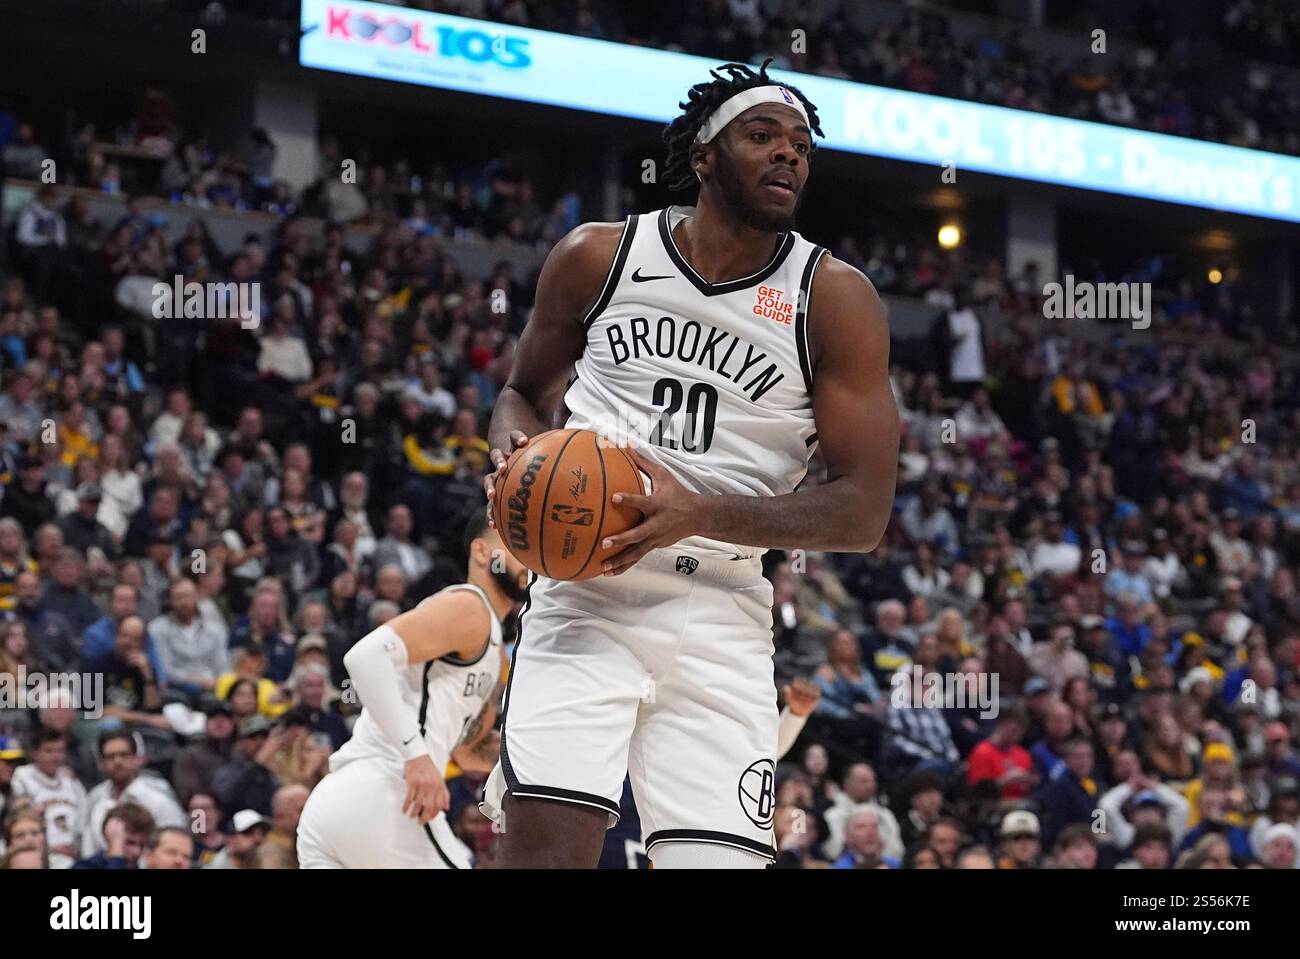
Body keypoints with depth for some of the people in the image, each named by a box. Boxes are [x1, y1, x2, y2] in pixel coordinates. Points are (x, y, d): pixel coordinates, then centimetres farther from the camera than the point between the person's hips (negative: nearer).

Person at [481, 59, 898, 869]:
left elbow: (864, 512, -5)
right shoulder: (598, 257, 4)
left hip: (721, 616, 0)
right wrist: (517, 454, -5)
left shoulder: (835, 300, -2)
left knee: (720, 856, -9)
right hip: (586, 590, 0)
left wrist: (699, 514, -19)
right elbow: (528, 391, 21)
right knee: (546, 841, -17)